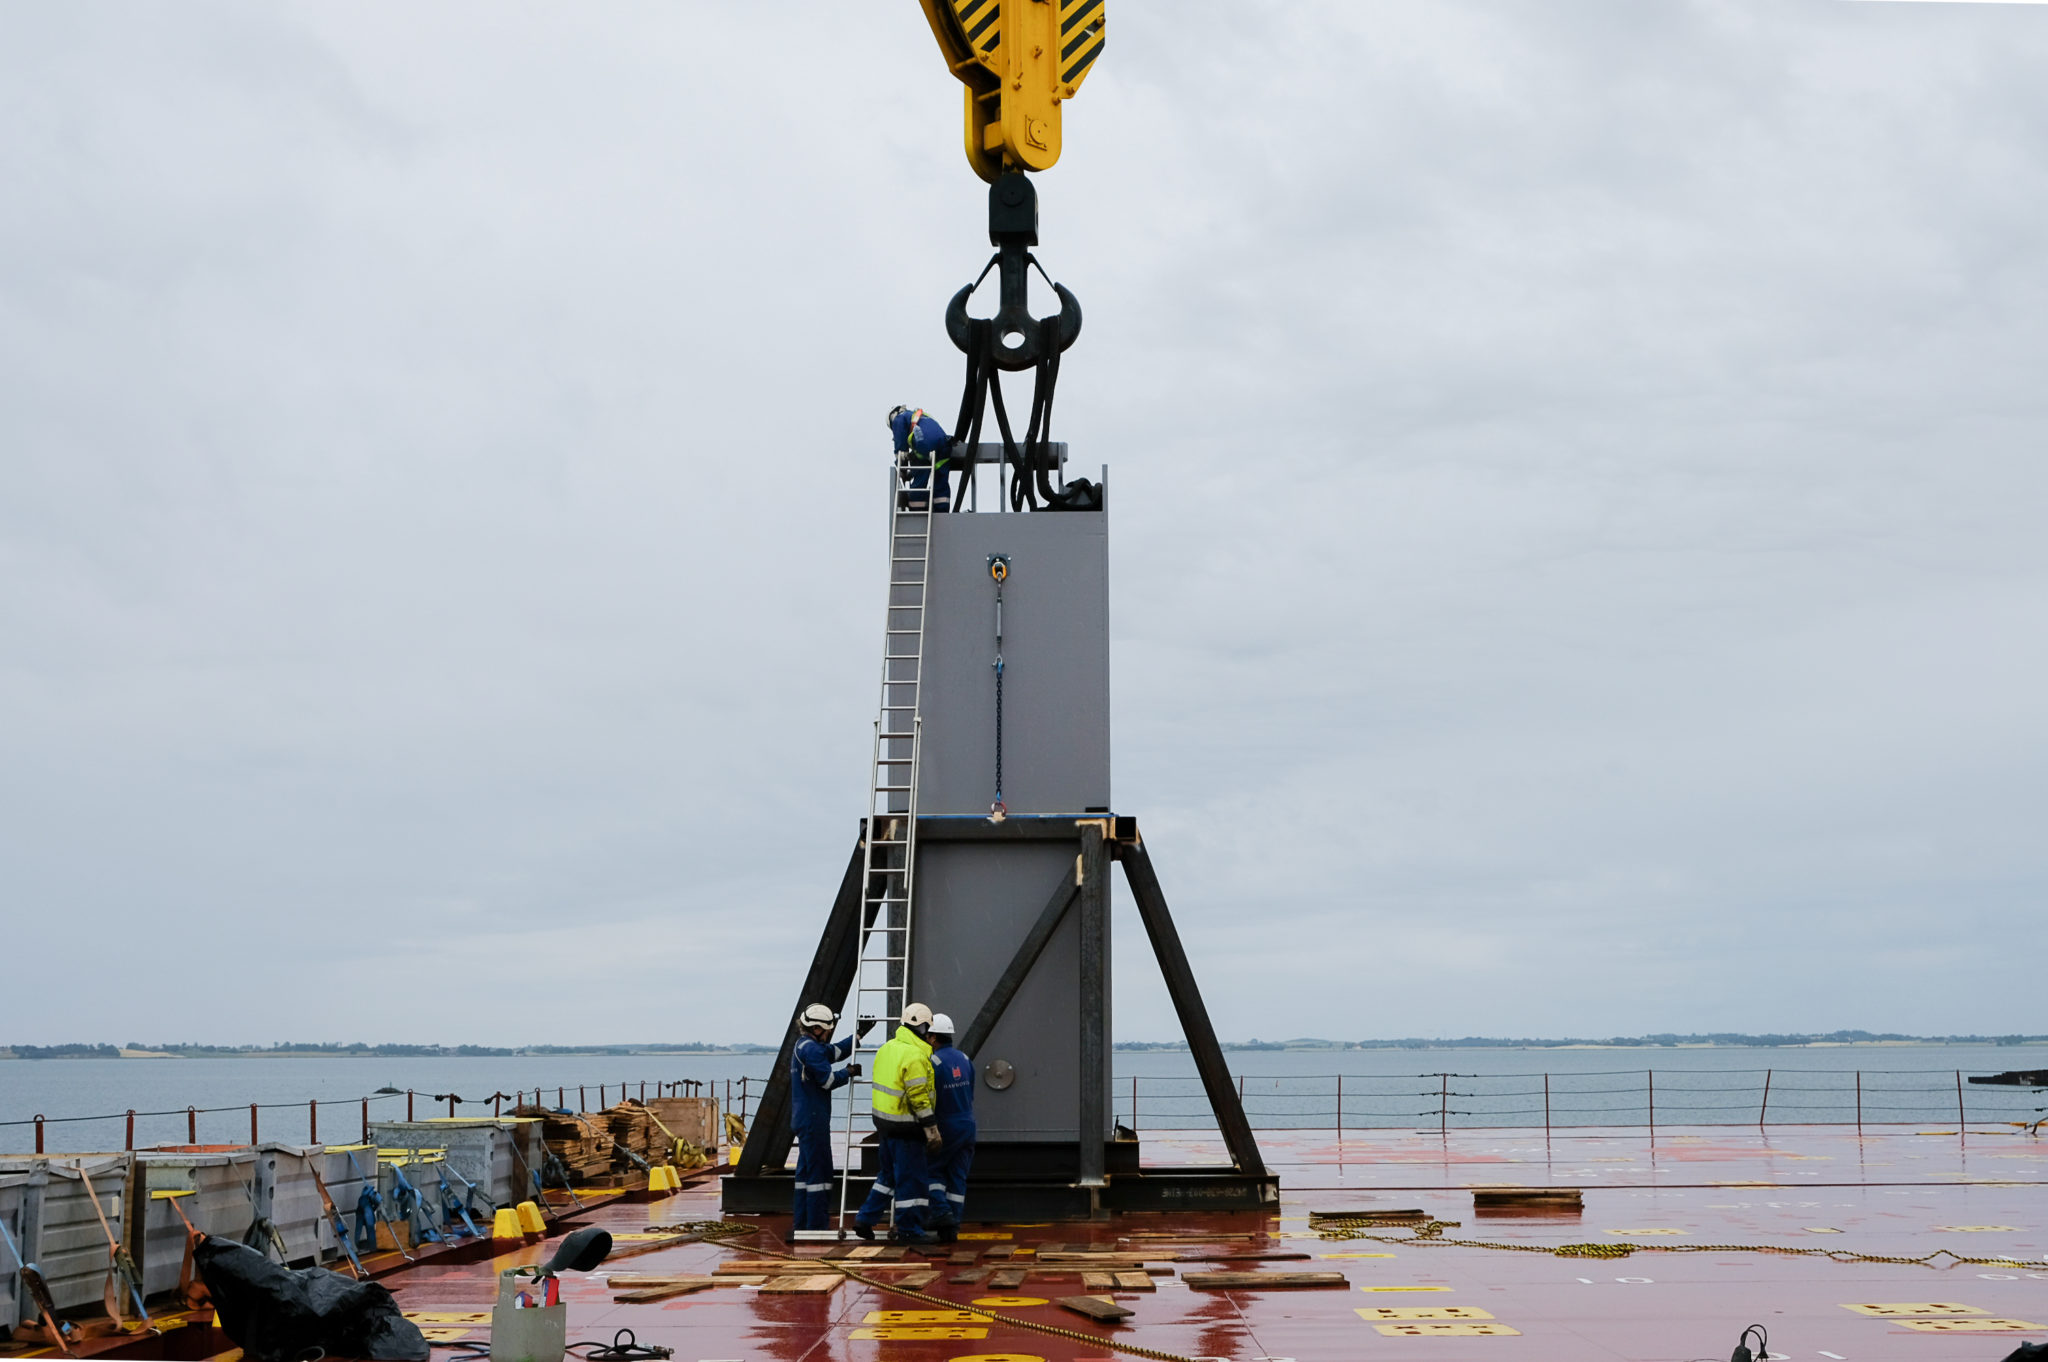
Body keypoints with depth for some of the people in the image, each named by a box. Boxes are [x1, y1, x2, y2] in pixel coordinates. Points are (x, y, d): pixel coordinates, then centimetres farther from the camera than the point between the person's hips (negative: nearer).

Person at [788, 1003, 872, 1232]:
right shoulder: (811, 1049, -16)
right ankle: (816, 1225, -7)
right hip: (814, 1120, -11)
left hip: (803, 1119, 11)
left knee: (806, 1170, 14)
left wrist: (859, 1034, 24)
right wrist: (849, 1072, 0)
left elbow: (835, 1052, 24)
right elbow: (828, 1080, -17)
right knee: (819, 1170, -7)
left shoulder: (804, 1046, 16)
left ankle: (802, 1223, 18)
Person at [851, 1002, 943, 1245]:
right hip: (906, 1127, -9)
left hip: (885, 1122, 9)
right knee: (911, 1179, 0)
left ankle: (865, 1219, 22)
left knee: (888, 1175, 20)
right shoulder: (915, 1057, -19)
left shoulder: (888, 1048, 10)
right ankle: (908, 1230, 6)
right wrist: (933, 1133, -16)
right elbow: (919, 1099, -21)